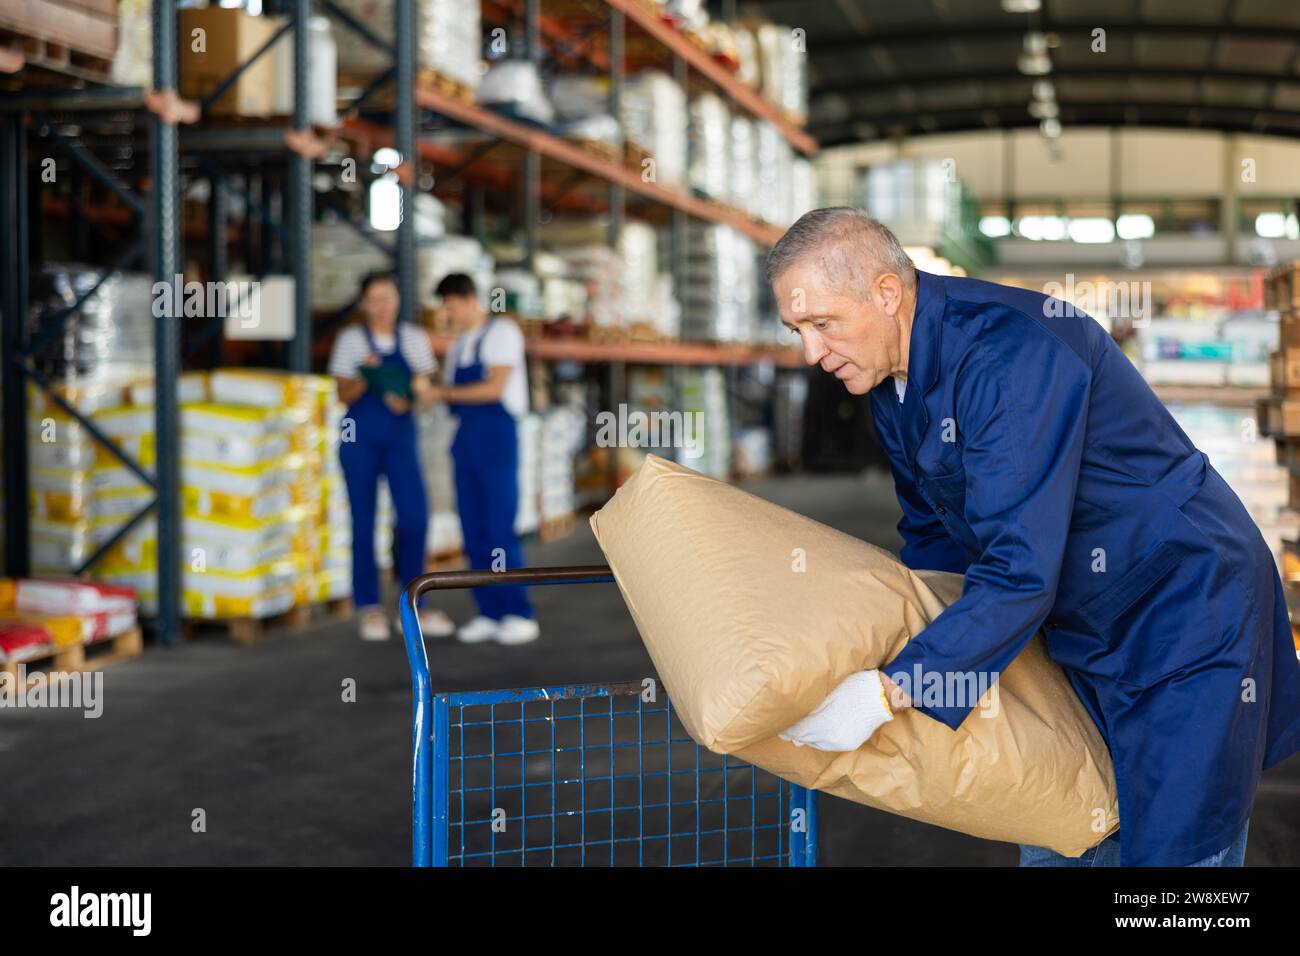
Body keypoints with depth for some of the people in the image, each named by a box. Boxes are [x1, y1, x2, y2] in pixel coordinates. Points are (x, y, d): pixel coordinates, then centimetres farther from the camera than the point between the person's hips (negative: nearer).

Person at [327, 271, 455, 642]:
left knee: (415, 519, -9)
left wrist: (407, 399, -14)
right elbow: (344, 395, 1)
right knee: (364, 522, 1)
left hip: (401, 435, 1)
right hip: (360, 436, -1)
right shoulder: (350, 340, 1)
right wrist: (365, 377, -18)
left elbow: (425, 389, 7)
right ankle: (370, 609, 10)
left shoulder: (414, 339, 6)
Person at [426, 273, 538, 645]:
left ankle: (520, 615, -3)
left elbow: (494, 388, -13)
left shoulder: (501, 332, -3)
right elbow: (450, 390, 16)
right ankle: (490, 614, 8)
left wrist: (444, 392, -12)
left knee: (500, 529, -9)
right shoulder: (459, 344, 20)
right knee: (473, 531, 4)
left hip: (496, 436, -7)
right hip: (465, 437, 7)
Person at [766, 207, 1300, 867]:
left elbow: (1022, 572, -35)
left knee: (1170, 852, -4)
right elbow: (933, 537, 14)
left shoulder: (1011, 354, -30)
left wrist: (888, 691, -36)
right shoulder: (891, 381, -1)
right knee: (1053, 847, 12)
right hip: (1078, 637, 9)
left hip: (1190, 624, -8)